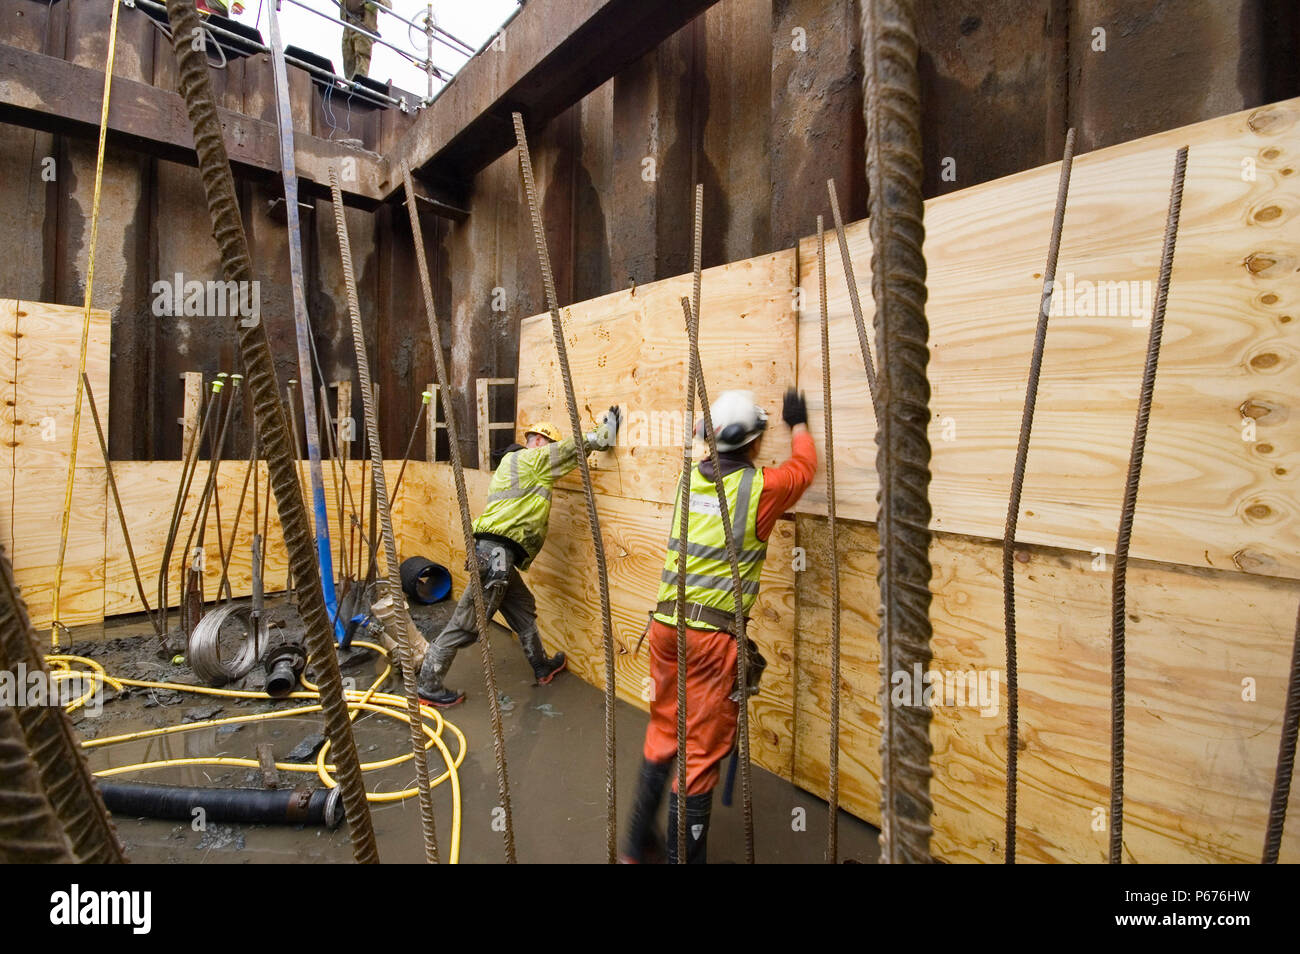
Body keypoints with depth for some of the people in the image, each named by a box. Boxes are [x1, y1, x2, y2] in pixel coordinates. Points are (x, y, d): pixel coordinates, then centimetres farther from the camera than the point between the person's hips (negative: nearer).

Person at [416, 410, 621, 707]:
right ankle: (428, 685, 7)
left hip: (498, 553, 11)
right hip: (496, 552, -11)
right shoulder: (531, 459, -3)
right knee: (467, 622, -3)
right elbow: (577, 446, -2)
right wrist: (608, 429, 10)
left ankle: (542, 666, 35)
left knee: (522, 608, 21)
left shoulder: (512, 462, 24)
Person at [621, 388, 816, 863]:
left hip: (666, 624, 6)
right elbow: (804, 465, 14)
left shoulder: (690, 477, 5)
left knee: (663, 734, 22)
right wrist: (798, 424, 31)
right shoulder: (761, 487, -7)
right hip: (714, 635, -6)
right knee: (701, 753, 8)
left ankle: (637, 844, 38)